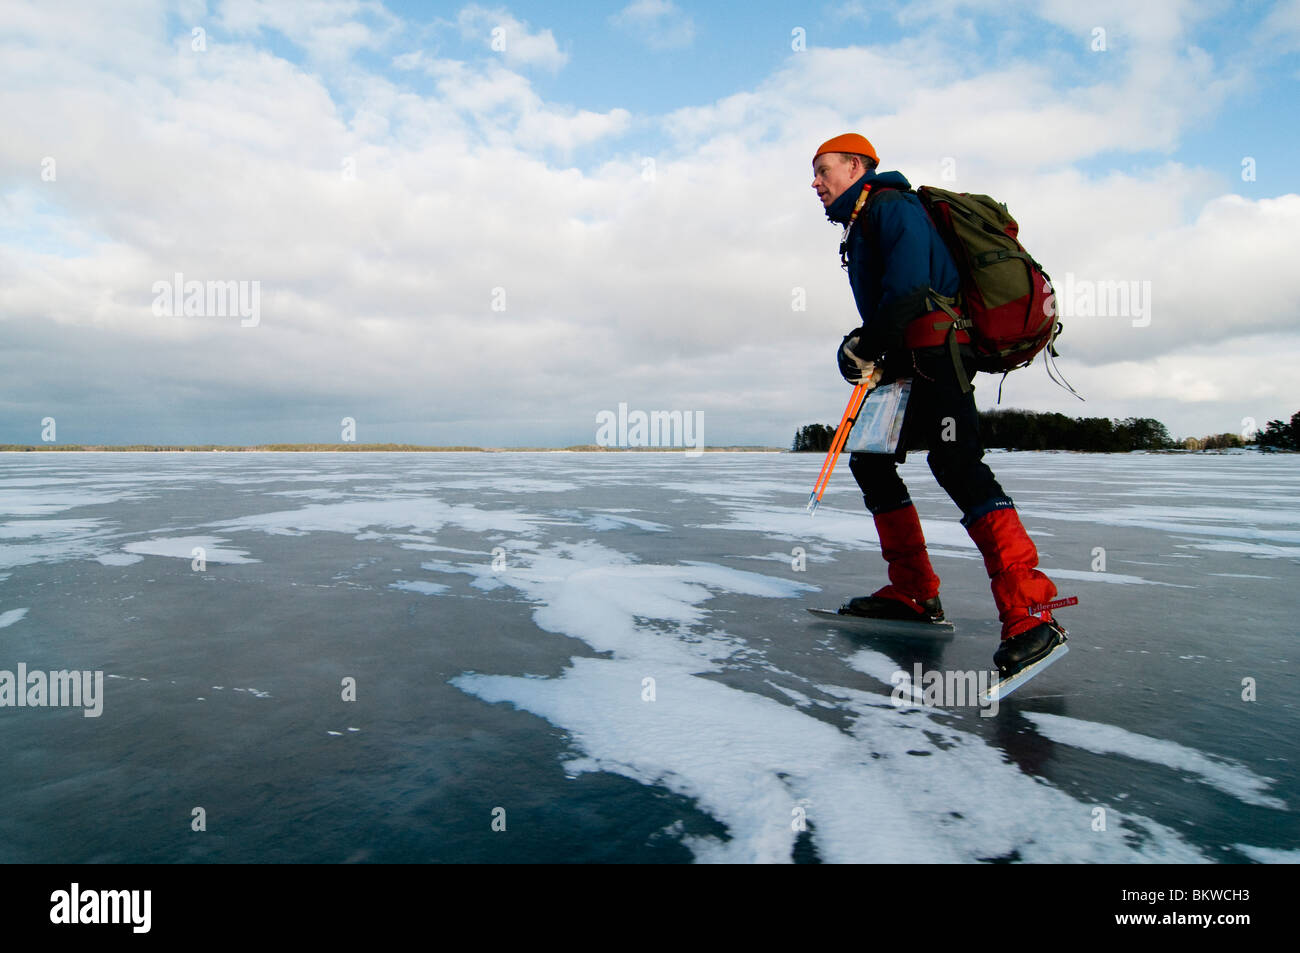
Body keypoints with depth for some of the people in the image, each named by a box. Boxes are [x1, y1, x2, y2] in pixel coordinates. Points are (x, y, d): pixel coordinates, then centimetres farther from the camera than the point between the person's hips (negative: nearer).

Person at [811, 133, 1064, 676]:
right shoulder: (859, 227, 27)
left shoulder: (891, 205, -2)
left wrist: (869, 344, -14)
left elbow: (908, 285, -18)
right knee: (870, 461, 10)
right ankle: (915, 593, 13)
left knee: (954, 462, -24)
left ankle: (1030, 613, -28)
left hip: (937, 345, -11)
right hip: (911, 361, 11)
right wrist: (869, 352, 3)